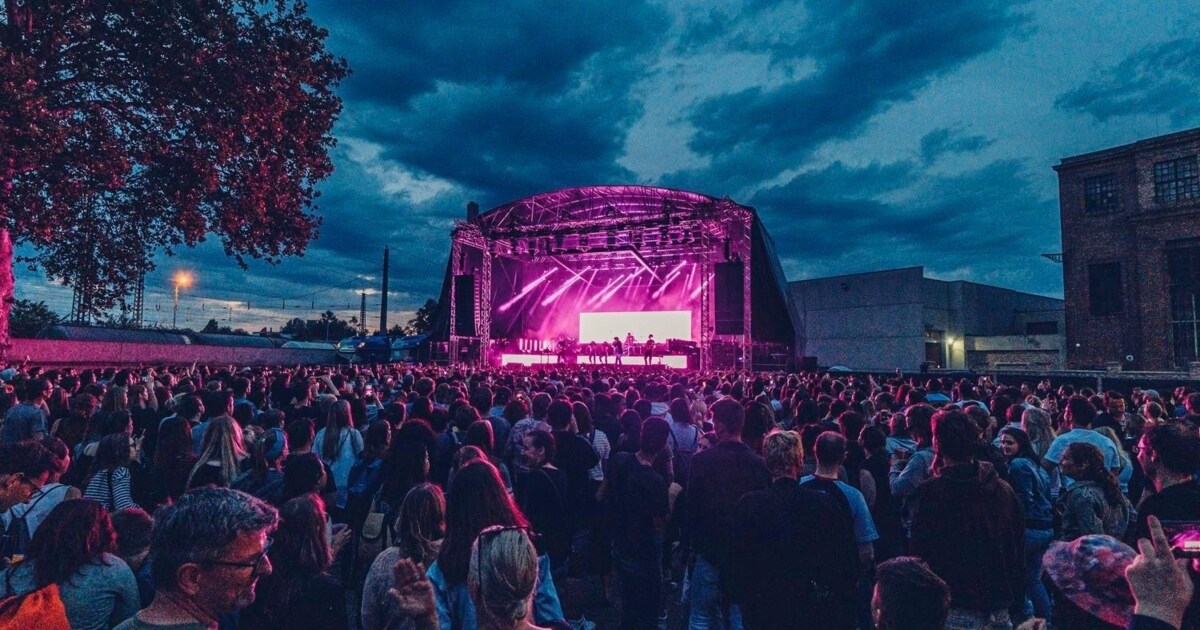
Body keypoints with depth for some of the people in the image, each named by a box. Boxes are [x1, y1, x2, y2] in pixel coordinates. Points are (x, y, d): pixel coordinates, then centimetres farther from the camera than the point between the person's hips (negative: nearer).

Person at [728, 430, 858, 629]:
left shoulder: (749, 503, -14)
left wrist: (739, 598, 5)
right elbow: (848, 559, -5)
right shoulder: (825, 503, -12)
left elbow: (736, 558, -8)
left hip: (763, 606, -1)